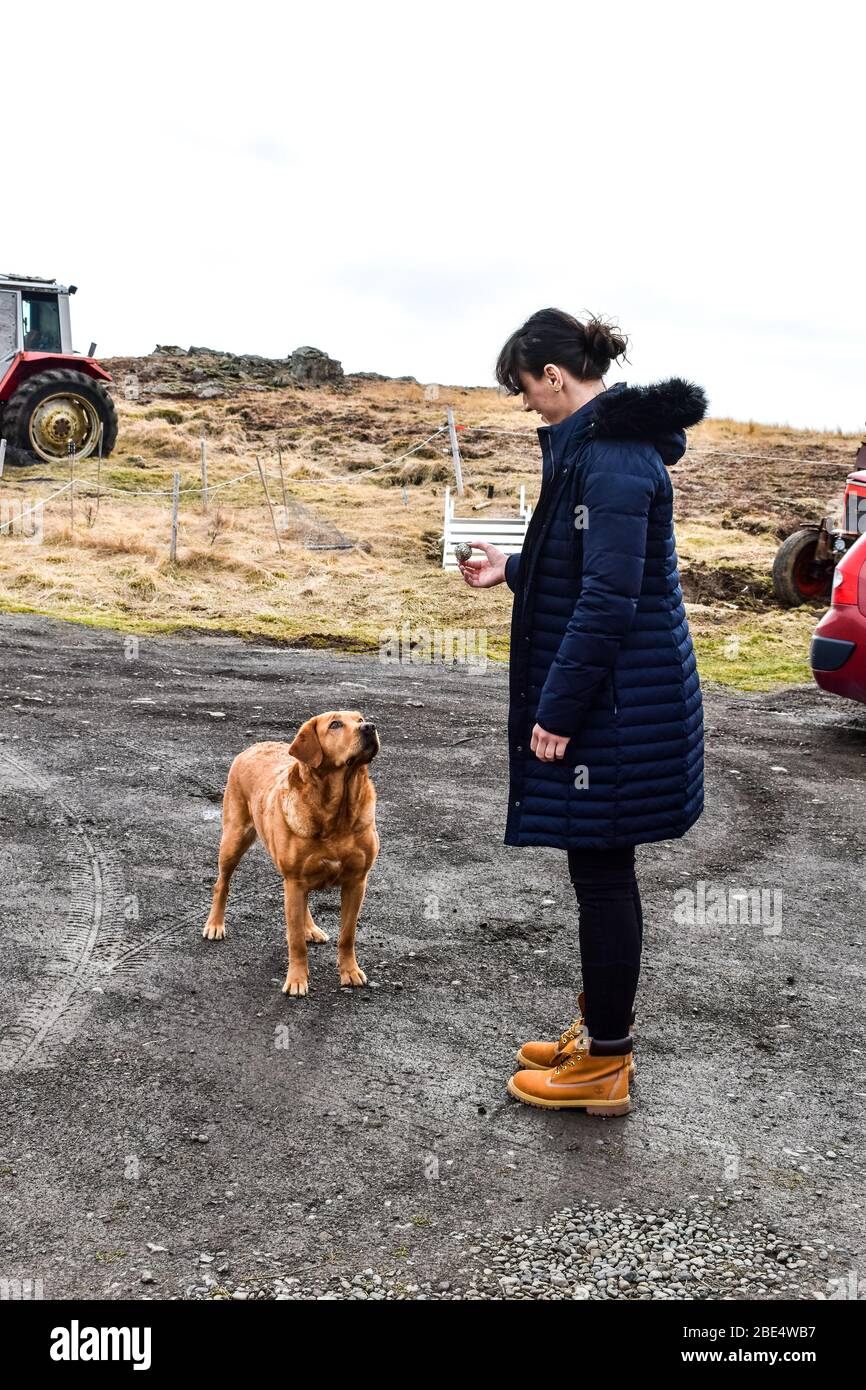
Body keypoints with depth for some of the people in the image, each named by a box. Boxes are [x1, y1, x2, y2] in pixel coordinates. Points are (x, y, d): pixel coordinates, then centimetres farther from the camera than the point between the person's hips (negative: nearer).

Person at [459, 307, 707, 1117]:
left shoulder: (612, 454, -20)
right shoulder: (603, 440, 12)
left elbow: (608, 596, -24)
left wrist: (558, 708, -21)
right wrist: (513, 571, 31)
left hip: (616, 706, -10)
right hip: (617, 696, 10)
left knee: (601, 874, 1)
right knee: (601, 869, 18)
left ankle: (603, 1066, 16)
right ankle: (600, 1032, 33)